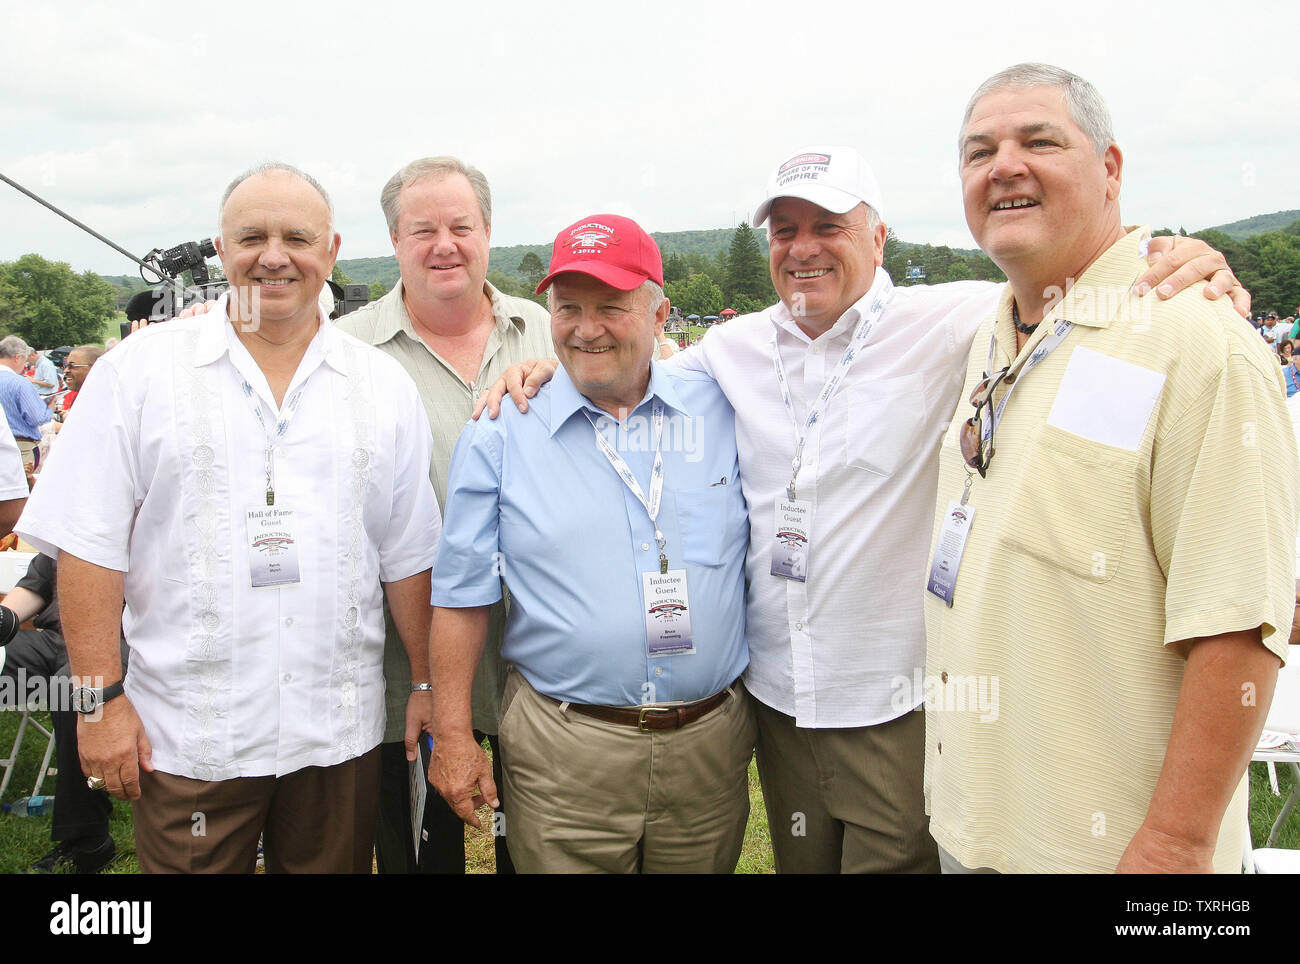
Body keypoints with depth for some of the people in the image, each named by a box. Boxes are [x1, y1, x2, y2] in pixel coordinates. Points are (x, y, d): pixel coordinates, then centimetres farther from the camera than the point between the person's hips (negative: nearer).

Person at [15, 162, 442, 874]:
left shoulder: (383, 385, 5)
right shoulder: (139, 370, -1)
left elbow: (407, 555, 7)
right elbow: (90, 545, -3)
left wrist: (426, 684, 6)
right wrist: (100, 697, -7)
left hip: (338, 731, 2)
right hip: (187, 734, -2)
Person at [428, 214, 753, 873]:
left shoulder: (721, 412, 1)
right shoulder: (499, 436, -3)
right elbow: (462, 593, 0)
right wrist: (452, 734, -2)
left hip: (711, 744, 2)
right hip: (562, 756, -2)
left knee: (704, 867, 18)